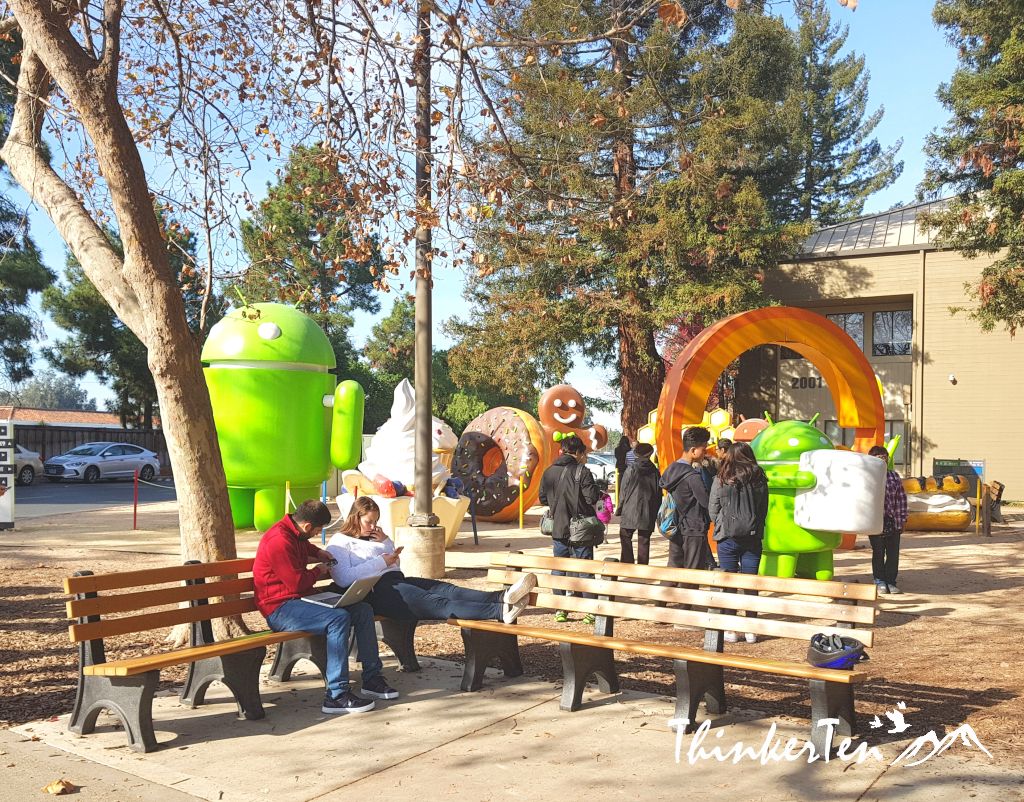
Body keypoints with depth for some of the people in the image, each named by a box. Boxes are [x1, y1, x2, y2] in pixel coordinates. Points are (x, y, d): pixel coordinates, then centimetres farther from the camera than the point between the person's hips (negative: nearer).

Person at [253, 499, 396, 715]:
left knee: (363, 610, 1)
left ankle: (372, 678, 6)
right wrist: (319, 571, -4)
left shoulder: (293, 533, 11)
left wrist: (317, 552, 19)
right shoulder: (279, 541, -22)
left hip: (299, 600, 11)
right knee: (339, 618, -33)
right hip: (280, 609, -11)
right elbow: (297, 583, -22)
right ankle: (336, 696, -29)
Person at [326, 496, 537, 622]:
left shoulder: (372, 537, 28)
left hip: (396, 579, 8)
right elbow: (344, 578, -11)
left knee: (446, 589, -19)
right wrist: (381, 562, -10)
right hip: (374, 590, -8)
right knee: (433, 602, -28)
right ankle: (500, 611, -48)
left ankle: (502, 598, -43)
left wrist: (386, 543, 11)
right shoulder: (338, 543, 5)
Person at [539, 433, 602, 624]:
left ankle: (559, 610, 13)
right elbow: (592, 498, -15)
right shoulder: (582, 472, -12)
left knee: (558, 569, 12)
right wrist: (599, 493, 6)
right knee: (584, 569, 5)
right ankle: (589, 611, 6)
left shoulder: (549, 472, 3)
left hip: (558, 529, 4)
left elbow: (543, 499, 8)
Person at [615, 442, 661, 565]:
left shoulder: (631, 470, -7)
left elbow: (623, 492, -3)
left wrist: (619, 510, 8)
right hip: (648, 513, 2)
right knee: (644, 541, 7)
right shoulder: (655, 472, 0)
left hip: (630, 512, -2)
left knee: (625, 538, 9)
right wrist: (657, 514, 15)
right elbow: (659, 494, 6)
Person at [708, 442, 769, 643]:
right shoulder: (760, 480, 0)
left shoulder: (721, 480, -7)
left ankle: (730, 630, 8)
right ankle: (751, 630, 12)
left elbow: (713, 511, -2)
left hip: (728, 538, -2)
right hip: (753, 537, 2)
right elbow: (764, 510, 8)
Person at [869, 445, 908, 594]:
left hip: (894, 523, 3)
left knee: (893, 554, 7)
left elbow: (902, 498, 8)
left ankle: (890, 582, 17)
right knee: (878, 554, 7)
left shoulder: (895, 477, 6)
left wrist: (903, 518, 4)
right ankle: (880, 582, 18)